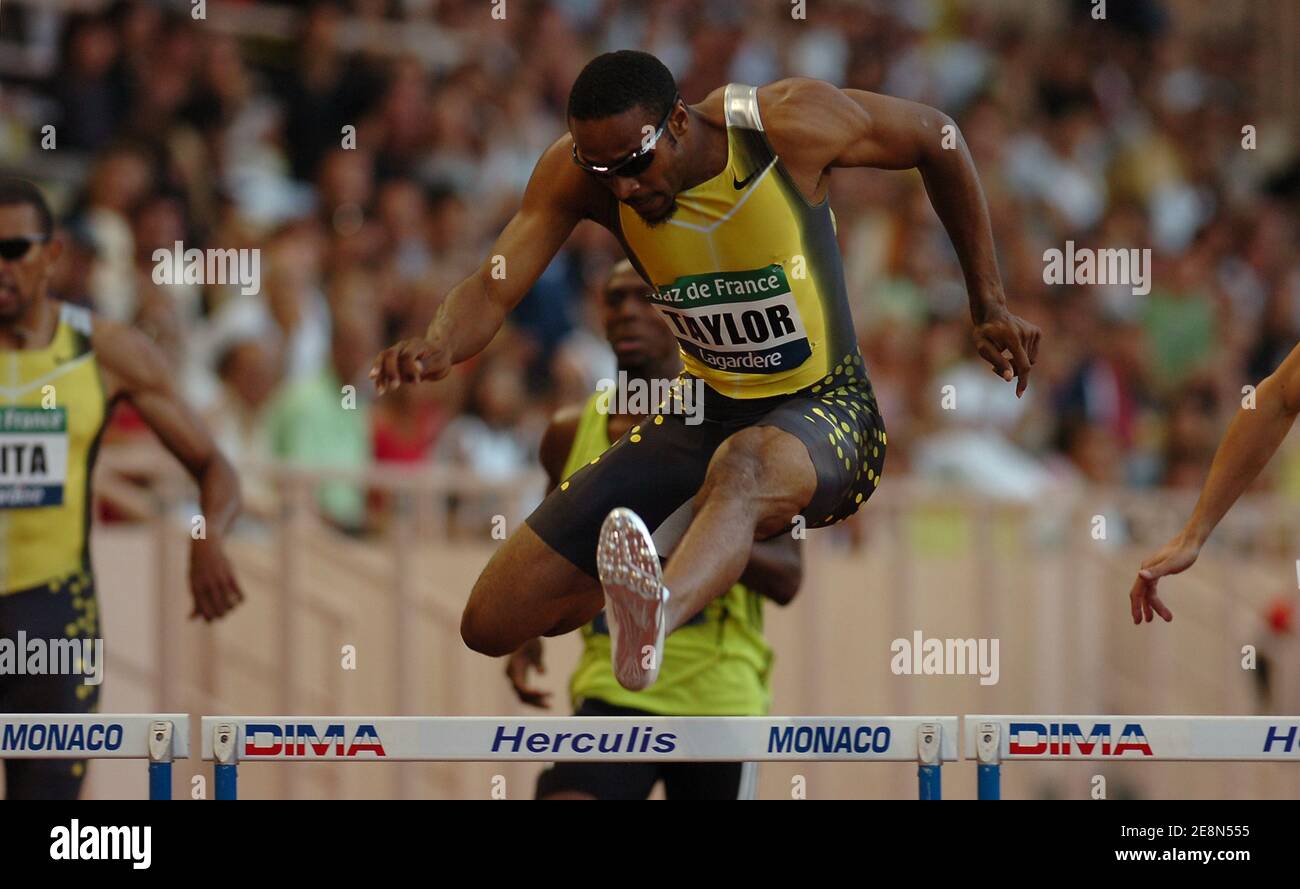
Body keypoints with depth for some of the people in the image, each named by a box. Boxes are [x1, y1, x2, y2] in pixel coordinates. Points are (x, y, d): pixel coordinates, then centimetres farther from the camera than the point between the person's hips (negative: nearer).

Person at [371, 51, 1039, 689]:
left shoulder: (790, 124, -18)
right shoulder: (575, 173, -11)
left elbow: (935, 137, -2)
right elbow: (492, 289, -18)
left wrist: (988, 305, 2)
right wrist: (437, 347, -43)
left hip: (826, 407, -5)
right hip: (707, 414, 5)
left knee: (744, 467, -45)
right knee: (493, 624, -3)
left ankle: (657, 613, -79)